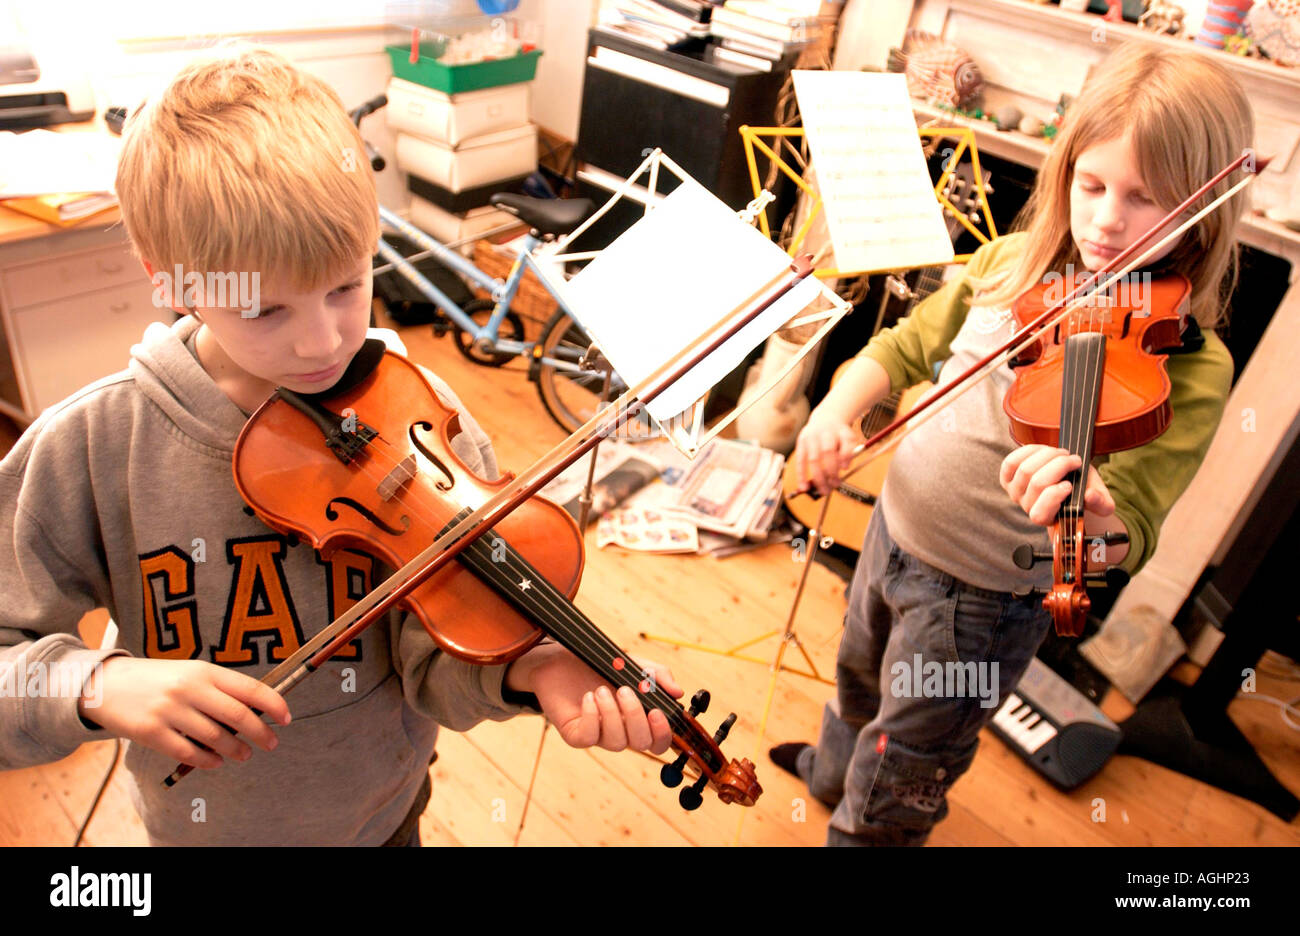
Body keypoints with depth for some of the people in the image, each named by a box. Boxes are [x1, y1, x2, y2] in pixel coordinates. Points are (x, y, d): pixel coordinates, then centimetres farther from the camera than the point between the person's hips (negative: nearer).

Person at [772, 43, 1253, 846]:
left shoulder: (1190, 365, -22)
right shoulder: (1012, 265, -6)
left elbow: (1130, 537, -28)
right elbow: (905, 348, 4)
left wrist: (1091, 503, -52)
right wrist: (837, 410, -16)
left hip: (982, 599, -6)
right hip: (895, 529, 6)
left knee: (894, 795, 14)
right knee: (860, 679, 35)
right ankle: (834, 770, 66)